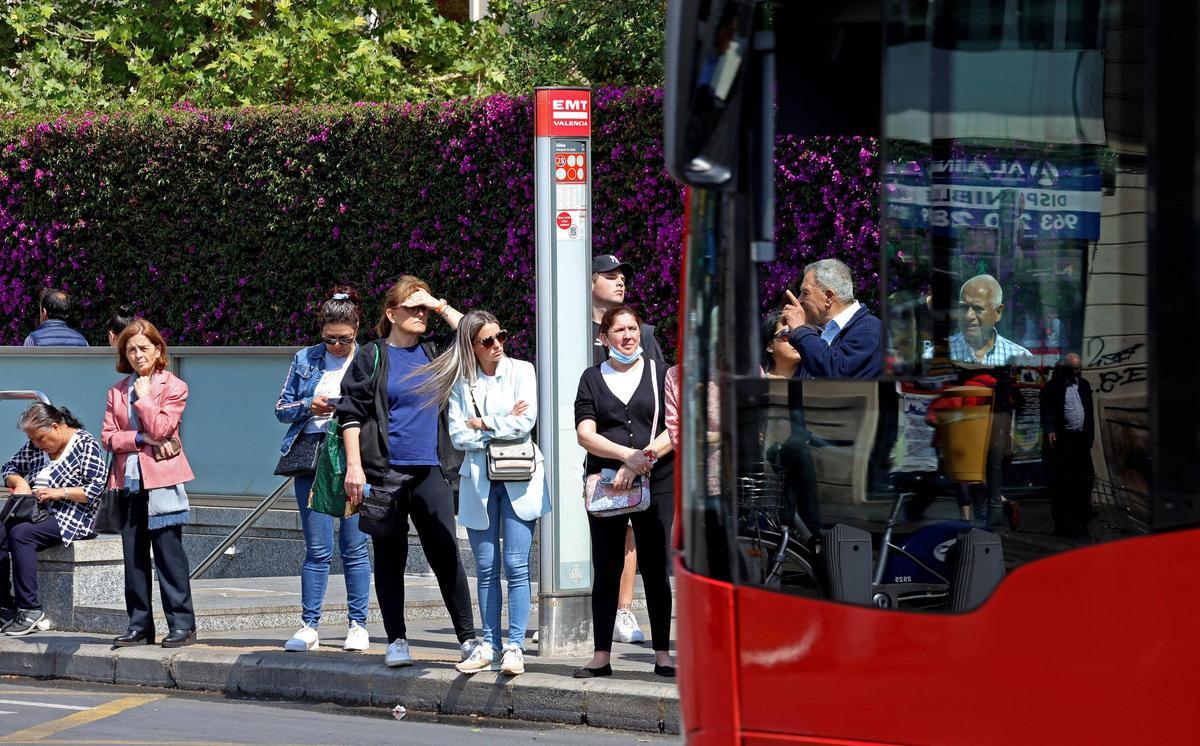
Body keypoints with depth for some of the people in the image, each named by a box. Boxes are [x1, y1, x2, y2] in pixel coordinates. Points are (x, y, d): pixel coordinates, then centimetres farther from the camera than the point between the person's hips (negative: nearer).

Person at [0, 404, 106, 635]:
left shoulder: (85, 445, -6)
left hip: (71, 518, -7)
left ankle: (30, 611, -31)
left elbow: (96, 490, -13)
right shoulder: (35, 446, 14)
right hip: (37, 513, 7)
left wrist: (59, 493, -20)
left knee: (20, 534, -31)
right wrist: (19, 481, 2)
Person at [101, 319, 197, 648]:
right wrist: (142, 439, -9)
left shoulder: (173, 386, 0)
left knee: (169, 552, -6)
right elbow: (108, 437, 5)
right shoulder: (117, 391, 14)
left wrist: (143, 396, -6)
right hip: (128, 481, 5)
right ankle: (139, 624, 11)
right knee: (133, 556, 6)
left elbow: (160, 428, -13)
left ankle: (182, 624, -4)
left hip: (161, 478, -5)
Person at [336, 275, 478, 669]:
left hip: (430, 472, 2)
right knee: (390, 558, 4)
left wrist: (441, 307, 3)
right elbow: (351, 413, 0)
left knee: (446, 554, -2)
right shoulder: (372, 357, 3)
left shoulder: (434, 355, 12)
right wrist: (354, 465, -9)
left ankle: (468, 637, -1)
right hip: (385, 473, -2)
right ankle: (396, 640, 11)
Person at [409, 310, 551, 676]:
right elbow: (459, 436, -2)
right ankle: (490, 645, 11)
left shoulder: (521, 371, 2)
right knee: (486, 567, 5)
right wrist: (502, 426, -8)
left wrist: (482, 424, -3)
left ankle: (515, 646, -9)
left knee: (516, 564, -8)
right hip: (478, 478, 2)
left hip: (519, 478, -2)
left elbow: (526, 422, -9)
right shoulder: (461, 382, 6)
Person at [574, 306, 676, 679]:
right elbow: (585, 434, -1)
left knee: (656, 569, 0)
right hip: (605, 484, 1)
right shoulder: (592, 378, 10)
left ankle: (662, 654, 3)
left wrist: (642, 459, -15)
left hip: (656, 481, -1)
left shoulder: (660, 374, 8)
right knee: (606, 569, 2)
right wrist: (627, 455, -16)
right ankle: (601, 655, 4)